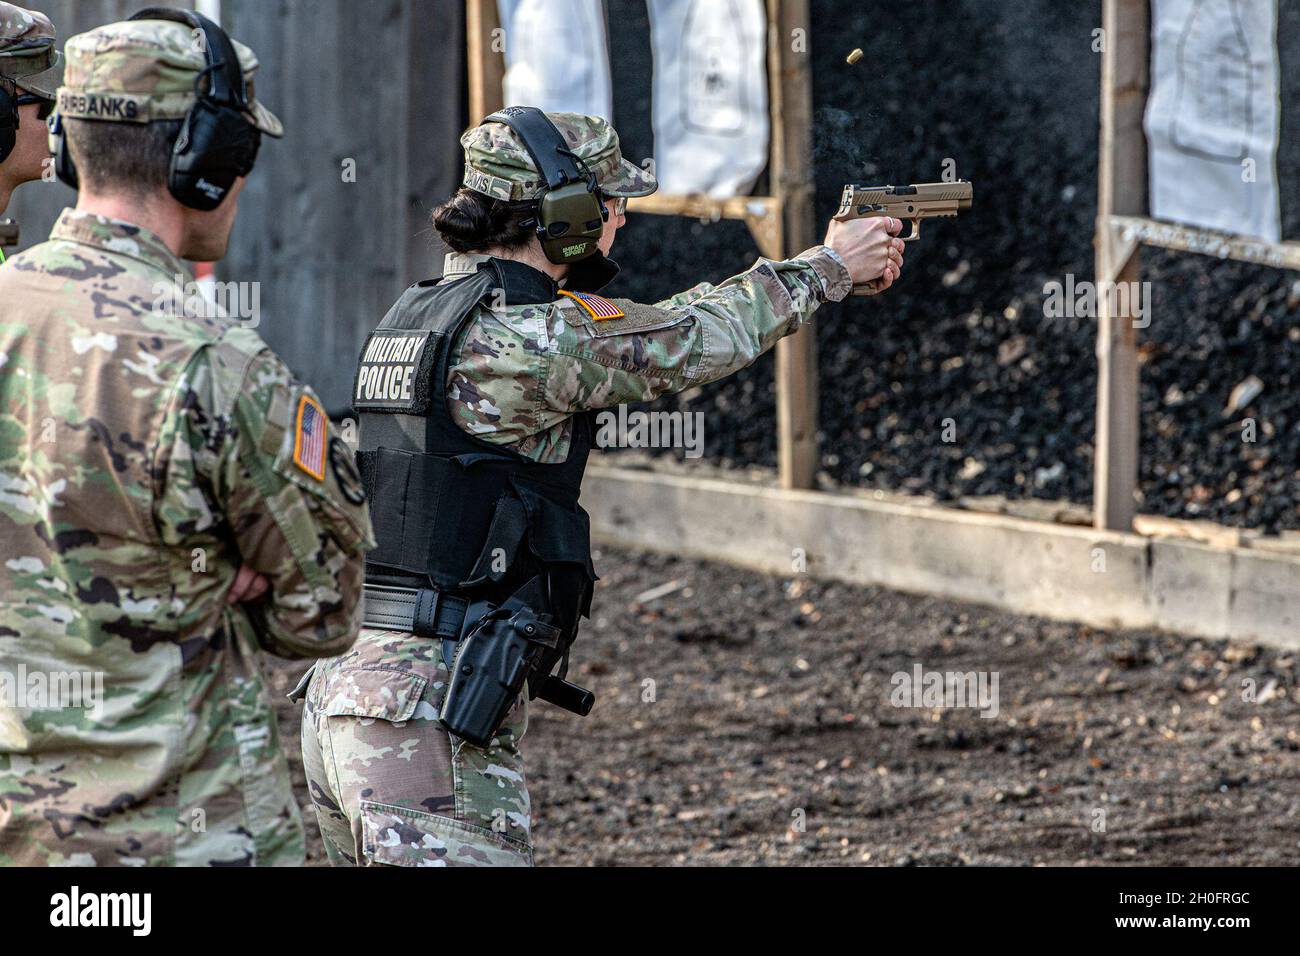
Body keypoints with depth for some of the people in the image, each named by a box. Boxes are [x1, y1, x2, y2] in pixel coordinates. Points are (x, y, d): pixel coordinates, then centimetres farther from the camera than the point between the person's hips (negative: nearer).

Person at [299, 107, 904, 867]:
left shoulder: (421, 316, 14)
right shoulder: (517, 340, -14)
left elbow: (640, 329, 22)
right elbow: (689, 344, 0)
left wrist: (832, 271, 25)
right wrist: (828, 267, 17)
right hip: (430, 726, -10)